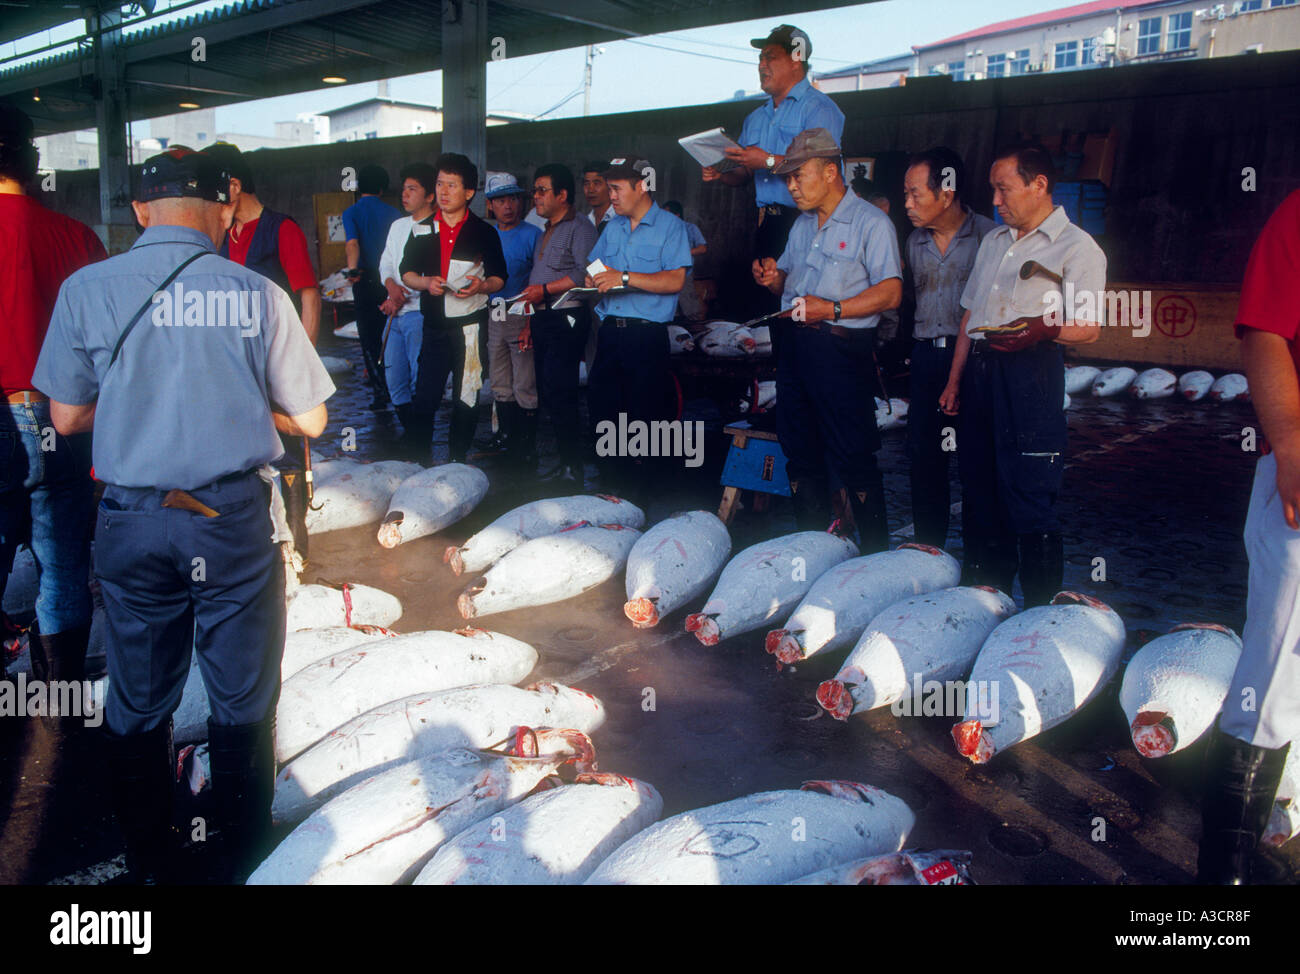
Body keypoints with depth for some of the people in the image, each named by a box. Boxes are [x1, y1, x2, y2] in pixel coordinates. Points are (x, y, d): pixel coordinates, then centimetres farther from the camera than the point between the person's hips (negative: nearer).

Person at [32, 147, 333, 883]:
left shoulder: (87, 289, -2)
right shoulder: (258, 294, -6)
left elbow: (67, 416, 4)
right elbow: (310, 419, -1)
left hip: (133, 524, 2)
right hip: (236, 522, -1)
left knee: (138, 704, 17)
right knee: (242, 703, 13)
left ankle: (149, 862, 33)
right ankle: (243, 860, 28)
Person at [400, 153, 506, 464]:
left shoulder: (484, 232, 3)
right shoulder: (422, 230, 10)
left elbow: (499, 278, 6)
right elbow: (406, 273, 14)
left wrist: (481, 286, -16)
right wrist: (426, 283, -8)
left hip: (471, 325, -2)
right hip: (434, 326, 2)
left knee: (466, 398, 4)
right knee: (424, 398, -1)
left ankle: (457, 461, 16)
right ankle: (419, 463, 11)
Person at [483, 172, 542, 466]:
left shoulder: (533, 235, -4)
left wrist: (531, 323, -17)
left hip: (521, 316, -6)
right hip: (492, 318, 6)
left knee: (525, 388, -5)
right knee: (500, 387, 12)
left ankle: (526, 450, 2)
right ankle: (506, 440, 24)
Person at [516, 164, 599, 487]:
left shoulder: (580, 228, -6)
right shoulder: (546, 233, 24)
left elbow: (584, 273, -21)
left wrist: (545, 289, -19)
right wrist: (530, 322, 24)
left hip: (566, 320, -9)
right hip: (543, 320, 9)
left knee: (559, 395, -12)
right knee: (548, 395, 8)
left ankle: (573, 471, -7)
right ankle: (565, 462, 16)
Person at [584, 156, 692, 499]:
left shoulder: (670, 226, -2)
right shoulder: (613, 227, 18)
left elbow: (675, 280, -14)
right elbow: (594, 269, 26)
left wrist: (624, 277, -18)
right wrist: (593, 281, 2)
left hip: (647, 335, -6)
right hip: (610, 330, 6)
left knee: (643, 416, -2)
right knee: (601, 406, 4)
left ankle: (637, 493, 11)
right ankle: (614, 485, 17)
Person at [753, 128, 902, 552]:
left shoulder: (870, 223, -6)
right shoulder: (802, 224, 18)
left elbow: (890, 292, -14)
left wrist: (833, 309, -22)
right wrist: (773, 278, 4)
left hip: (841, 349, -8)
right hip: (793, 344, 8)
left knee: (853, 457, -5)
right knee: (801, 452, 12)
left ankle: (875, 553, 5)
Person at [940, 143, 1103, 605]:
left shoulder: (1076, 246, 0)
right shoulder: (994, 241, 22)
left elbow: (1089, 328, -7)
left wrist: (1044, 330, -26)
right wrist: (955, 379, 18)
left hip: (1030, 373, -7)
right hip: (979, 371, 7)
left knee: (1030, 498, -7)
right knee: (980, 493, 10)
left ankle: (1041, 614, 3)